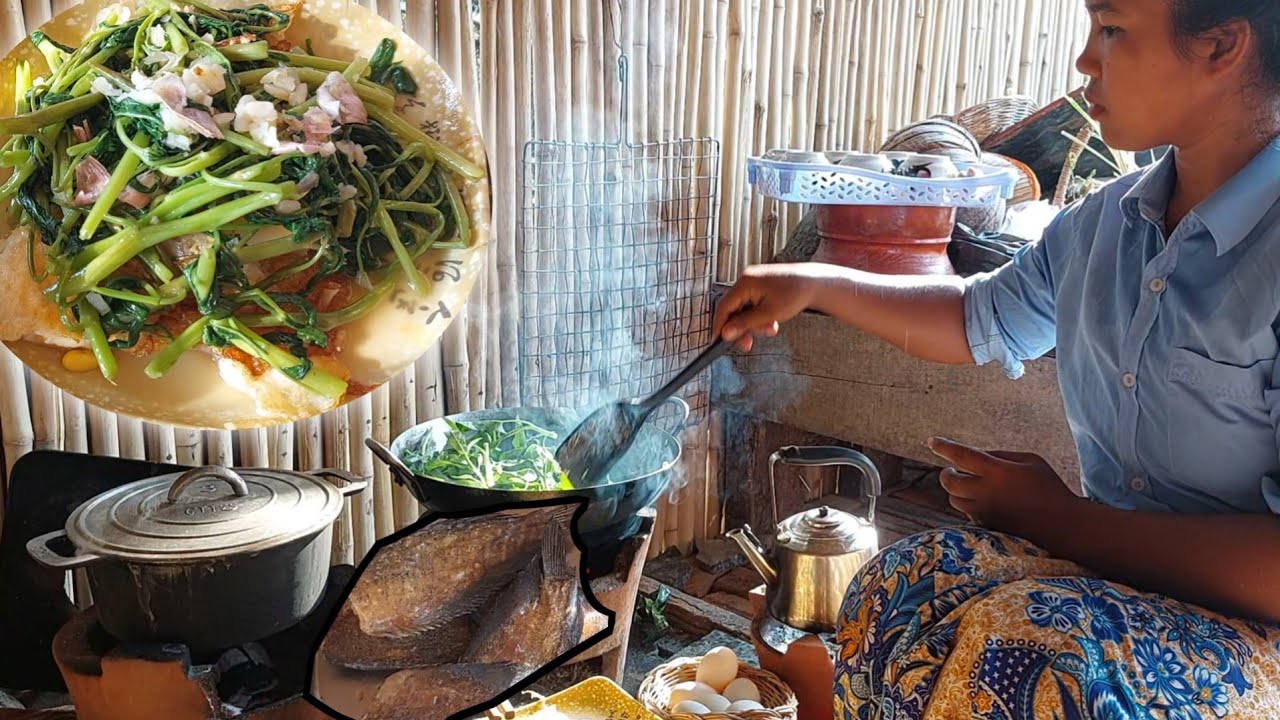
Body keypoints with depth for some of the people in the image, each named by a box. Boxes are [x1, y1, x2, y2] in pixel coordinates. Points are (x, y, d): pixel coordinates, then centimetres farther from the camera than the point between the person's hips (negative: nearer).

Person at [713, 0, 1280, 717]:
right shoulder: (1104, 222, 2)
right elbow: (981, 321, 19)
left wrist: (1067, 522, -18)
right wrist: (817, 284, 12)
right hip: (1115, 561, 6)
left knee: (1017, 649, -30)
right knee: (903, 586, -17)